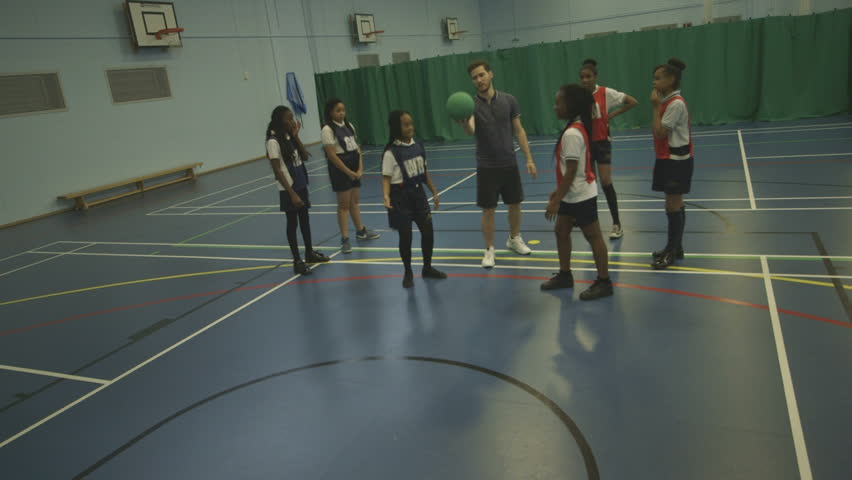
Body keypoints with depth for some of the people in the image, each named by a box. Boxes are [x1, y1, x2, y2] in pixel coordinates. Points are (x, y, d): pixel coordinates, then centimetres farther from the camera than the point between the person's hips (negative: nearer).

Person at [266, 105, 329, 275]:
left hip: (301, 185, 7)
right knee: (292, 223, 2)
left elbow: (305, 157, 7)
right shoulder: (274, 141, -17)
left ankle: (309, 252, 32)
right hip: (288, 189, -7)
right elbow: (277, 170, -19)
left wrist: (296, 136, -3)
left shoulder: (289, 137, 5)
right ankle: (297, 261, 11)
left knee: (305, 219, 17)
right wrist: (292, 193, -21)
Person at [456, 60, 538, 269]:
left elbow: (519, 130, 4)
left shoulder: (508, 100, -2)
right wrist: (464, 122, -53)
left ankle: (514, 239, 37)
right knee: (488, 210, 2)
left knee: (515, 204, 14)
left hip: (509, 164, 3)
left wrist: (529, 159, 0)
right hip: (487, 167, -2)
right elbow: (470, 131, -29)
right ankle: (489, 250, 18)